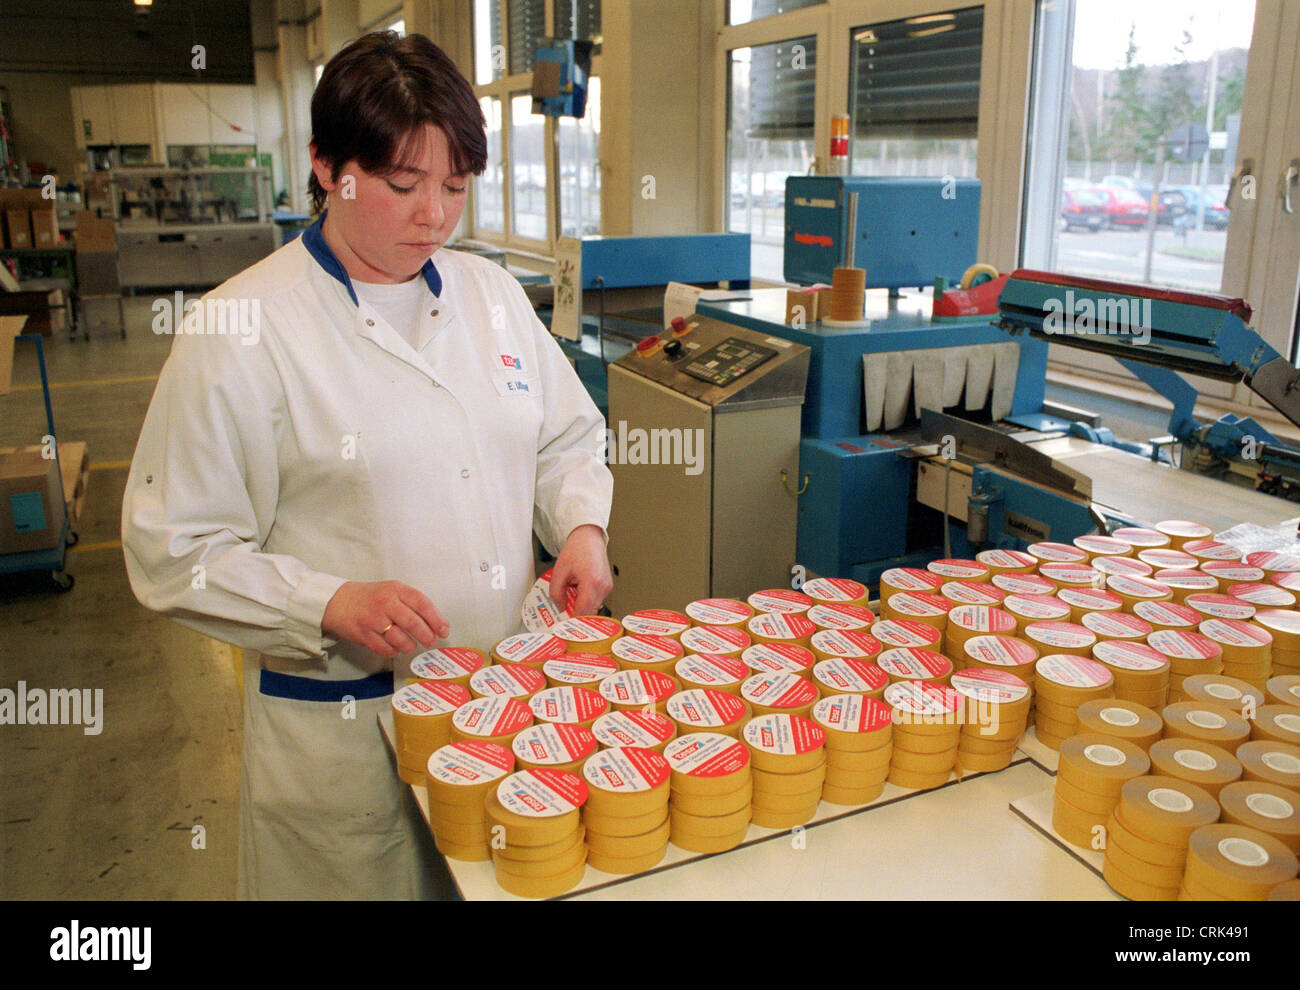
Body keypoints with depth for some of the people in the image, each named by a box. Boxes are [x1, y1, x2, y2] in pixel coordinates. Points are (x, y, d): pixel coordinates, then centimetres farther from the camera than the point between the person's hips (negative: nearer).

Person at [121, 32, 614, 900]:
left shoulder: (492, 292, 4)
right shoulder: (241, 330, -12)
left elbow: (566, 438, 13)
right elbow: (175, 549, -11)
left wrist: (581, 525, -6)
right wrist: (331, 606, -23)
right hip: (341, 727, -4)